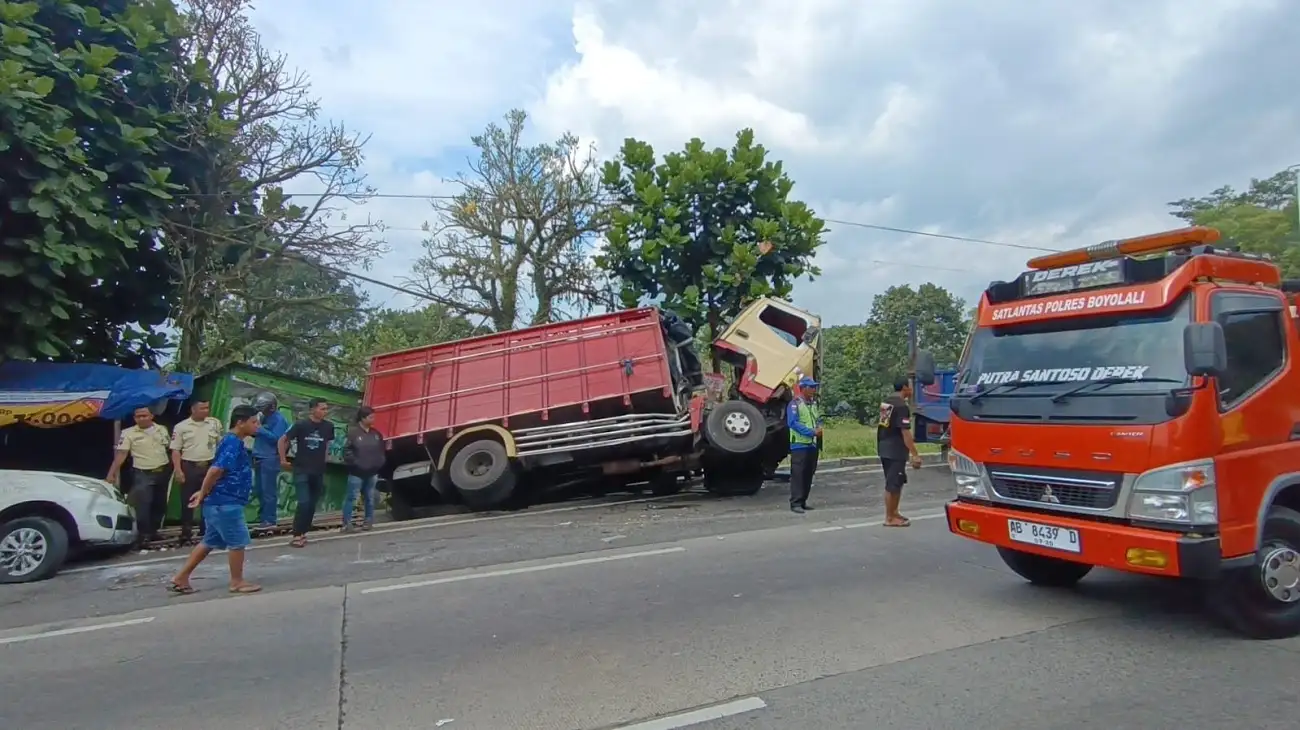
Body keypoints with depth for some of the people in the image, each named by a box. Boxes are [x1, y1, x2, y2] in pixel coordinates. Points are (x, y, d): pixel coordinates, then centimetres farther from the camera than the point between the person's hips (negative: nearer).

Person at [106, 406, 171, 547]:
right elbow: (120, 455, -11)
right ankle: (143, 534, -7)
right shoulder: (128, 433, -6)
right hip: (142, 474, -4)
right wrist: (111, 474, -19)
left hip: (162, 472, 4)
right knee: (142, 505, -12)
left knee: (160, 505, 11)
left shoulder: (162, 429, 6)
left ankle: (153, 531, 24)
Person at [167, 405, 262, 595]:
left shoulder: (230, 441, 15)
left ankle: (180, 578, 24)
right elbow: (215, 471, -24)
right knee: (237, 542, 1)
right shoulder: (233, 443, -18)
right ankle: (237, 582, 12)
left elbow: (218, 471, 21)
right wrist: (202, 495, -14)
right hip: (226, 503, -10)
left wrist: (203, 493, 18)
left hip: (221, 502, 10)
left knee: (210, 542, 17)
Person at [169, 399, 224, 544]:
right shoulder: (181, 427, -2)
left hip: (210, 466, 2)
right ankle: (186, 532, 10)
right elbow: (175, 450, -2)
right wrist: (178, 470, -11)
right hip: (189, 467, -2)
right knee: (187, 501, 3)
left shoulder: (215, 423, 4)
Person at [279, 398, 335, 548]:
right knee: (304, 502, -12)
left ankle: (302, 533, 22)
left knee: (312, 504, 9)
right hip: (301, 470, -4)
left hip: (318, 471, 4)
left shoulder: (328, 427, -3)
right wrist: (283, 460, -3)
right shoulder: (301, 425, -12)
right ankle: (297, 535, -2)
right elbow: (282, 440, -3)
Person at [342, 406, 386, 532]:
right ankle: (347, 523, 3)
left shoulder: (376, 433, 8)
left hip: (372, 472, 5)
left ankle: (369, 521, 20)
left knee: (370, 498, 12)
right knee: (351, 497, -3)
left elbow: (381, 450, 16)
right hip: (357, 472, -5)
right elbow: (347, 451, -14)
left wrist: (380, 463, 6)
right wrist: (355, 463, -16)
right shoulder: (353, 432, -11)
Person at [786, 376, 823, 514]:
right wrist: (812, 432, -22)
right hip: (800, 445, -7)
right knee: (798, 474, -7)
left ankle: (803, 501, 19)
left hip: (813, 444, 7)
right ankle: (795, 503, -5)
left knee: (809, 474, 10)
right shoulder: (795, 404, -10)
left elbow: (819, 420, 20)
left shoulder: (814, 403, 13)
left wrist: (820, 428, -4)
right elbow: (793, 423, -18)